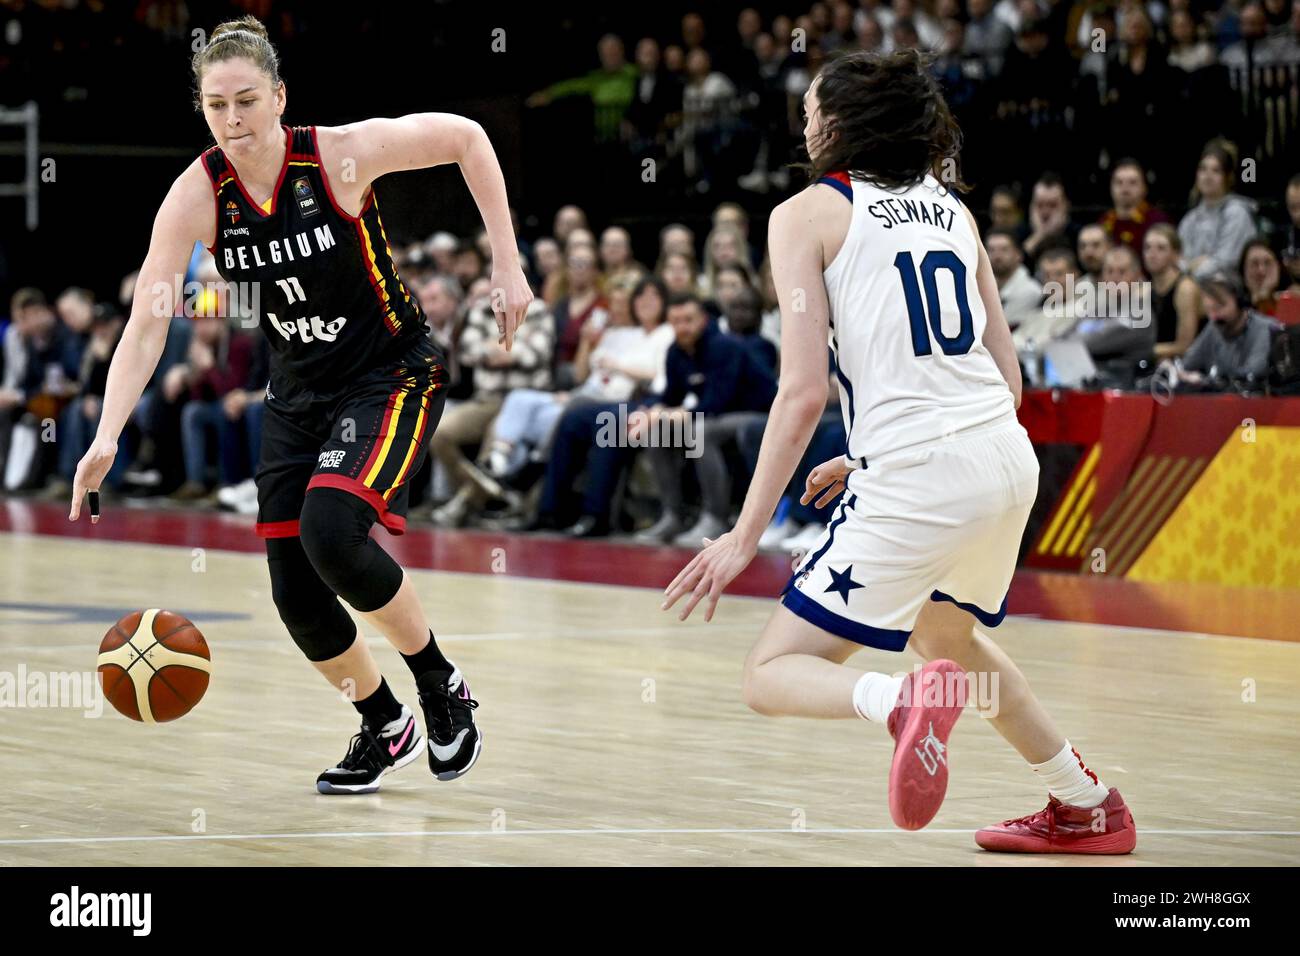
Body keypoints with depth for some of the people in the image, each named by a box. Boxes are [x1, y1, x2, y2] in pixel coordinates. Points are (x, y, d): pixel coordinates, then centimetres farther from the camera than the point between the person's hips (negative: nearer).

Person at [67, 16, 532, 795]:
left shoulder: (342, 154, -21)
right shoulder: (197, 196, -13)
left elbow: (466, 136, -9)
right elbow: (147, 324, -16)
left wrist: (507, 265, -10)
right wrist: (108, 437, -28)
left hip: (393, 376, -5)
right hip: (299, 394, 5)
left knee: (332, 534, -26)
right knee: (295, 591, 0)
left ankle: (442, 687, -2)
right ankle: (386, 730, 26)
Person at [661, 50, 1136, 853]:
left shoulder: (807, 213, 0)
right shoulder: (950, 209, 18)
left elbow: (804, 395, -8)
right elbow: (1008, 379, 17)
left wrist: (746, 536, -4)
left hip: (917, 482, -7)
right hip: (1009, 457, 7)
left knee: (774, 675, 1)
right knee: (946, 633, 34)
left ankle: (907, 700, -29)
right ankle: (1090, 809, 36)